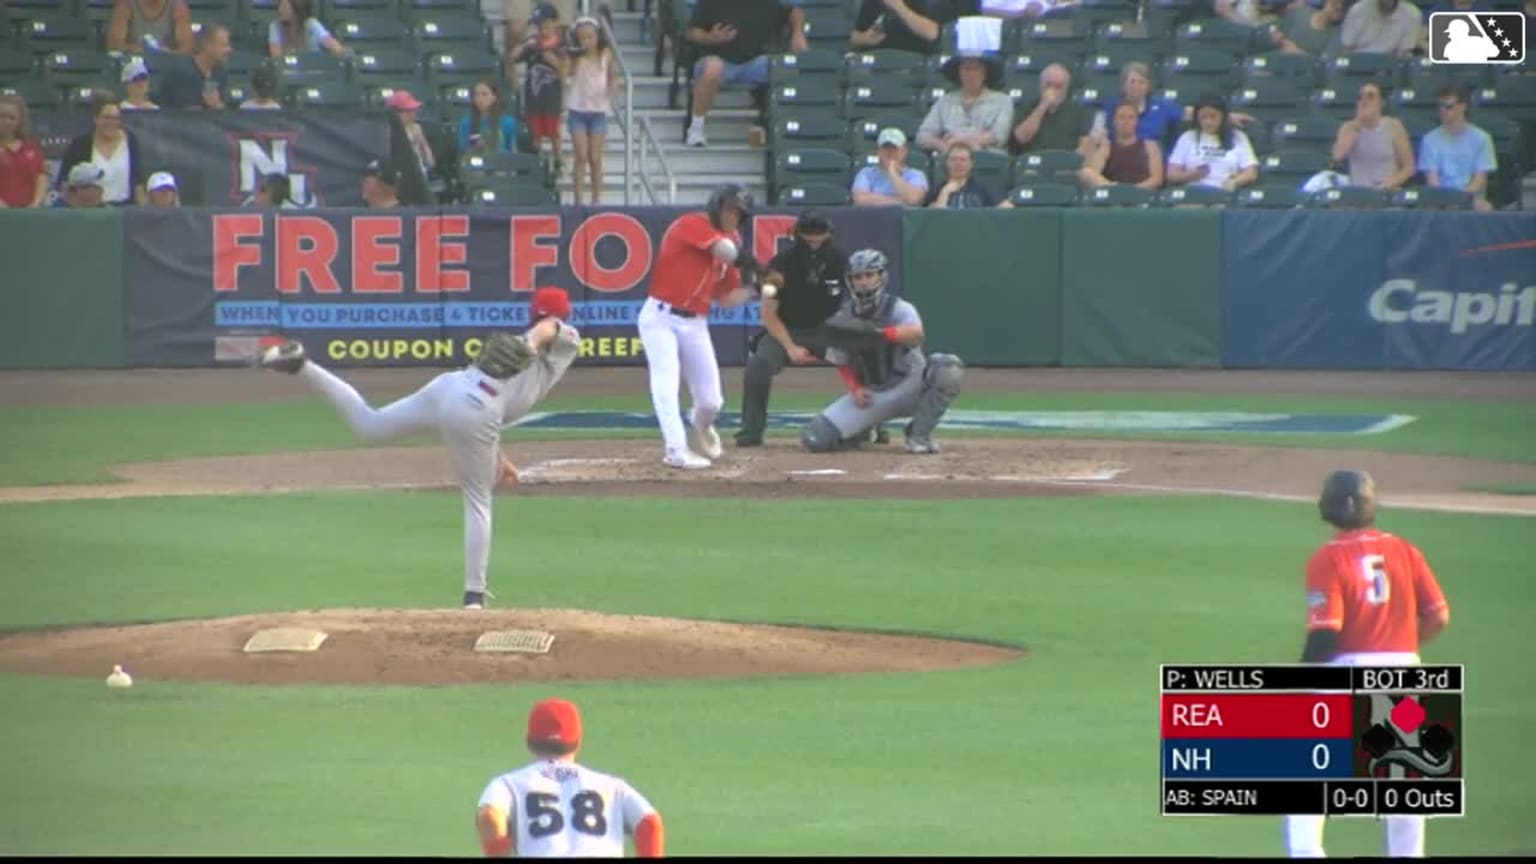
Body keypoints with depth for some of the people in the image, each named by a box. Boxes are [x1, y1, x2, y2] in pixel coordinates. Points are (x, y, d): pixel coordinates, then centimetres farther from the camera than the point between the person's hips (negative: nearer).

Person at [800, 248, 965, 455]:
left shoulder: (899, 308, -14)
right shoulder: (843, 318, -3)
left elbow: (916, 334, -37)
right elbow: (841, 364, 8)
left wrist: (877, 332, -54)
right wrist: (855, 388, -13)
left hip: (908, 389, -3)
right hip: (869, 394, 3)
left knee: (949, 368, -33)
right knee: (815, 439, -14)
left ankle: (919, 434, -15)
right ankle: (862, 430, 20)